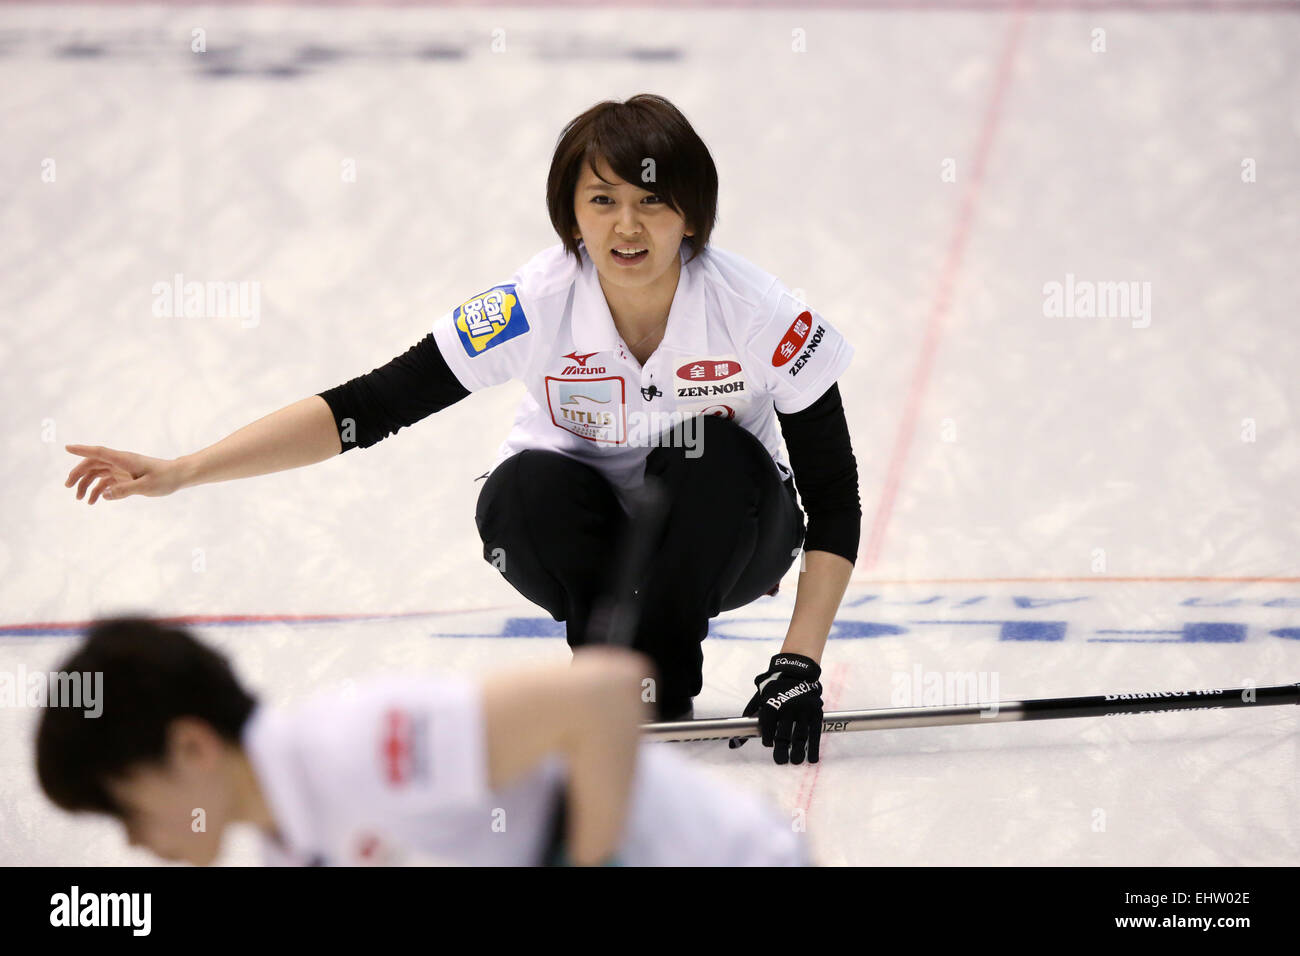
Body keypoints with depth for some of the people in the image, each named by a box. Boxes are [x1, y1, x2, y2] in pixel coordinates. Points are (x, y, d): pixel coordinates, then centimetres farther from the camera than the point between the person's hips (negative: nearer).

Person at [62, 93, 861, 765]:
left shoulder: (761, 313, -24)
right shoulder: (537, 305, -23)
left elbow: (834, 499, -17)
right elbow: (369, 407, -24)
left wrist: (799, 666, -27)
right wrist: (179, 472, -32)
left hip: (720, 538, 0)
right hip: (588, 532, 0)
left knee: (711, 459, -32)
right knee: (525, 487, -32)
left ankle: (665, 689, -12)